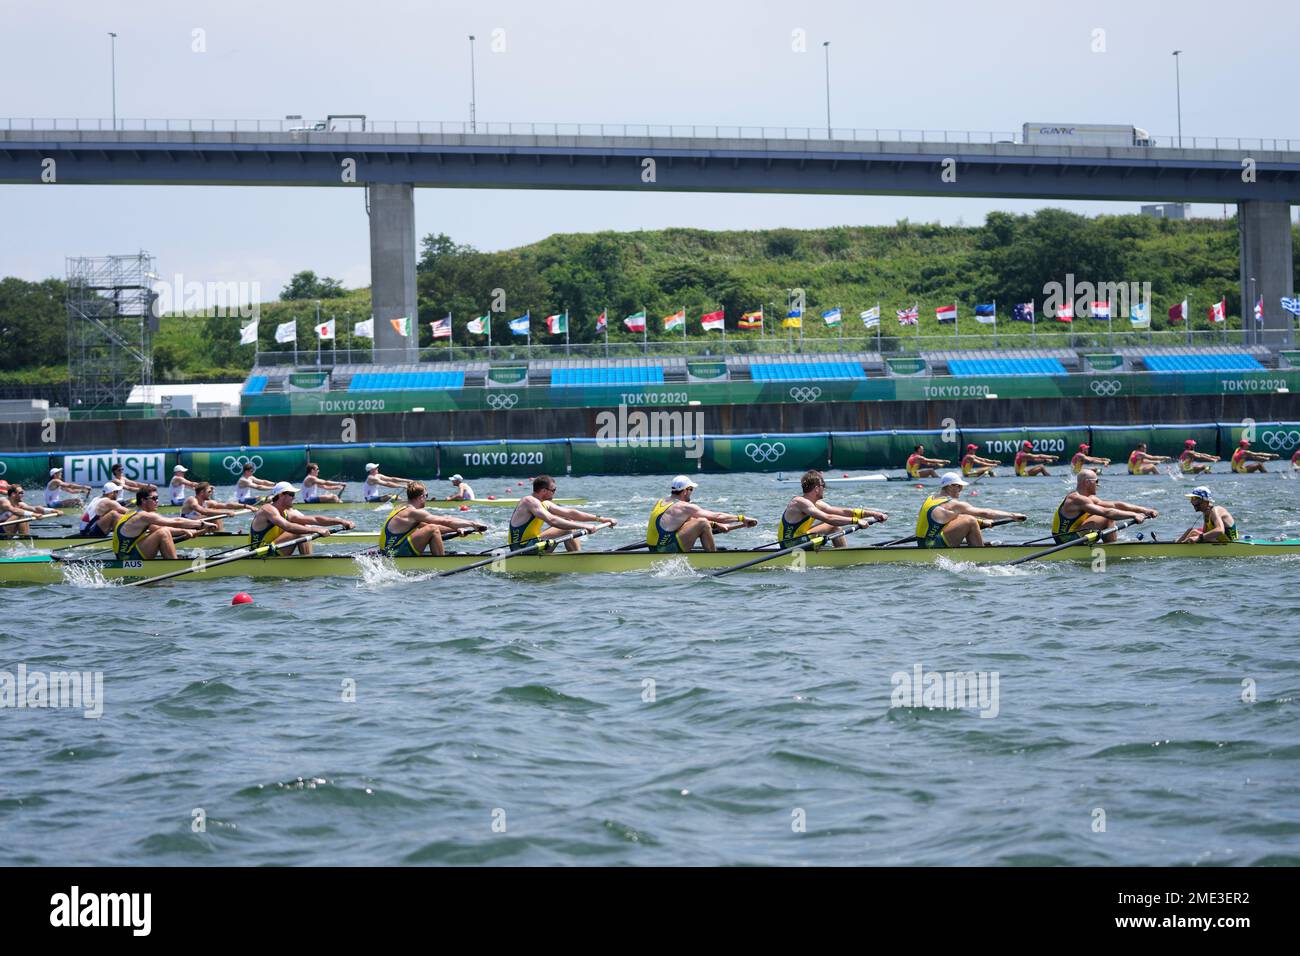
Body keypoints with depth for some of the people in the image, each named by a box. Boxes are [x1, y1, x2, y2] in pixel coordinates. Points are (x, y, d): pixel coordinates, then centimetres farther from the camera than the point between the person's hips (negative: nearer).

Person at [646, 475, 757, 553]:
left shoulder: (659, 503, 15)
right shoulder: (684, 507, -9)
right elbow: (717, 516, -5)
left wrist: (714, 524, 26)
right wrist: (742, 519, 4)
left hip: (654, 551, 9)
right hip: (668, 551, -9)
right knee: (703, 523, -12)